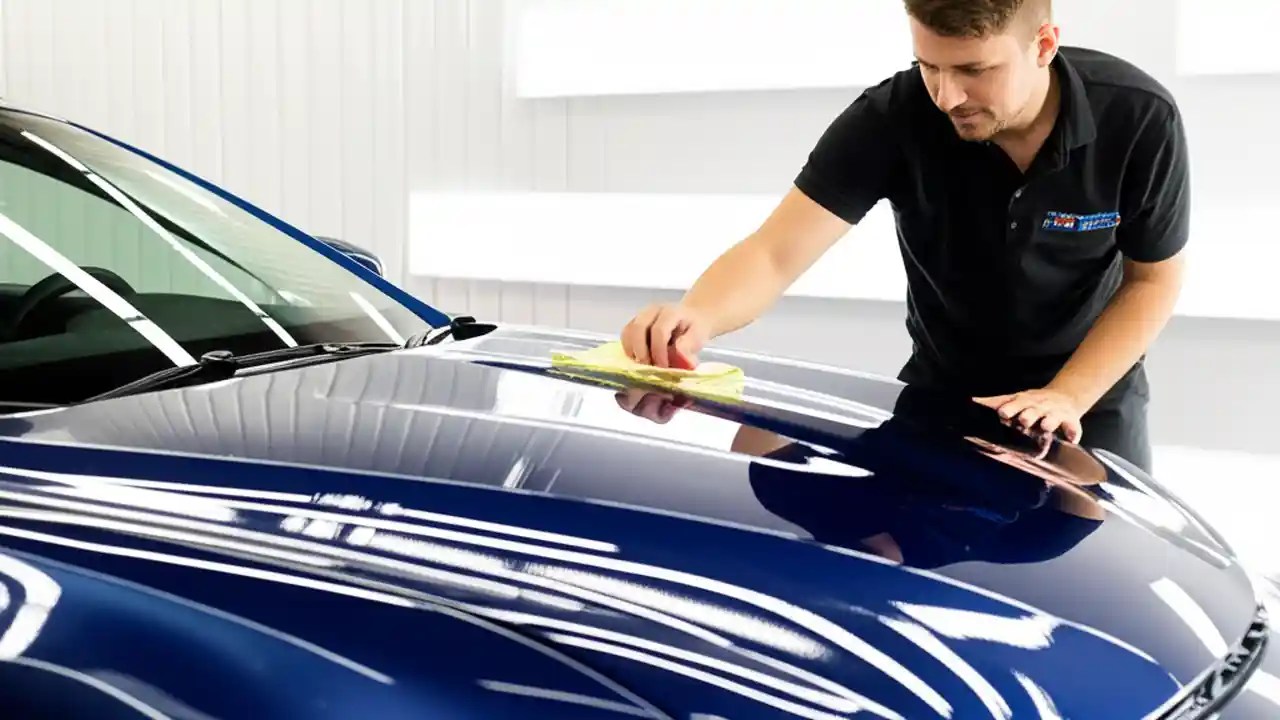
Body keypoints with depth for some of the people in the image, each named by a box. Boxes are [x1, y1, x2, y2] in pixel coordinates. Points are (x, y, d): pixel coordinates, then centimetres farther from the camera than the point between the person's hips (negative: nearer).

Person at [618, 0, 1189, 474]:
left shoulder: (1139, 120, -24)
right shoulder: (891, 118, -27)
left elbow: (1154, 280, -11)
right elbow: (775, 254, -31)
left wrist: (1068, 398, -24)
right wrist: (696, 316, -53)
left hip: (1092, 393, 0)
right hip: (941, 386, 0)